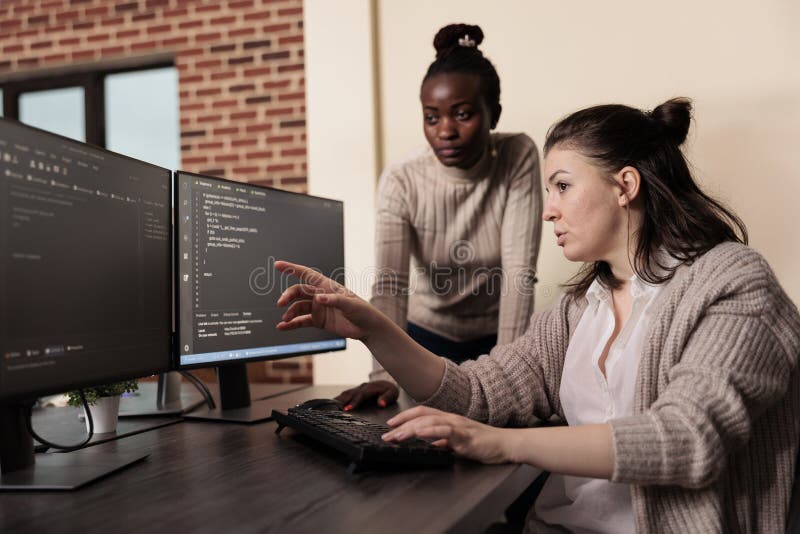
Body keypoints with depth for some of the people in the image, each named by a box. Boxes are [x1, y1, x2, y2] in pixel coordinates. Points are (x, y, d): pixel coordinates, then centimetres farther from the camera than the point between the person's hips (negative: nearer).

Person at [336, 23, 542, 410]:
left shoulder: (518, 158, -18)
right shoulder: (401, 182, -18)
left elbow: (519, 270, -23)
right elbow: (389, 283, -28)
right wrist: (385, 373, -42)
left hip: (499, 335, 0)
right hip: (430, 335, 1)